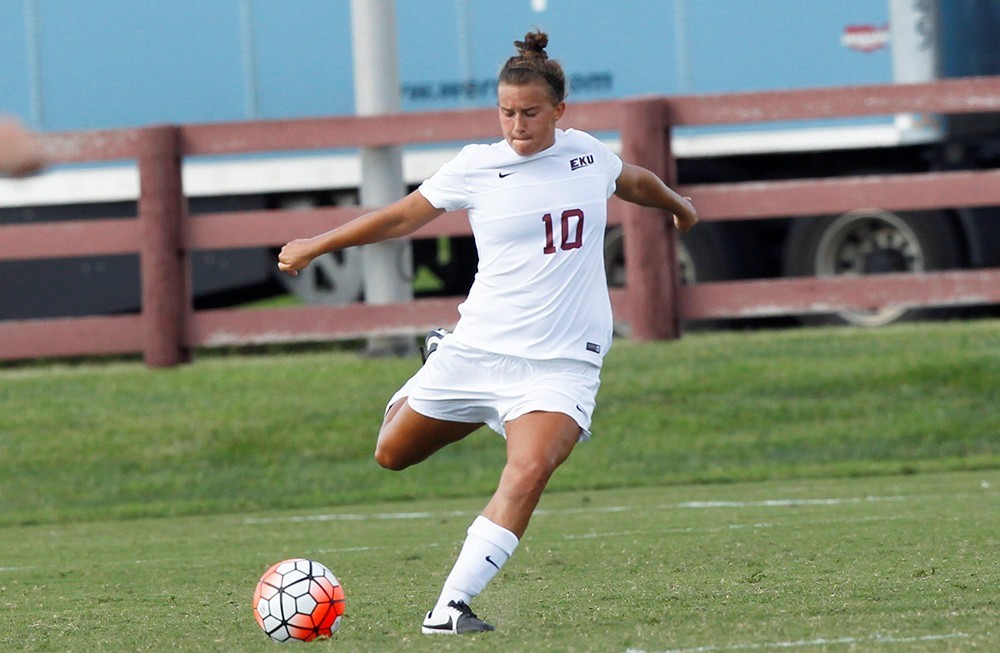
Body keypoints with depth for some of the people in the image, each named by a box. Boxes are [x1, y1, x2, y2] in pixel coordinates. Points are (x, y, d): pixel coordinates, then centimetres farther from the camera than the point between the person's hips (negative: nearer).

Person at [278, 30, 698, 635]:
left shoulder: (587, 154, 4)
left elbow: (635, 181, 28)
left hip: (562, 359, -1)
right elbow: (405, 216, 10)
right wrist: (317, 246, 14)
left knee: (529, 470, -25)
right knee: (393, 455, 11)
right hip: (479, 348, 1)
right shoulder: (477, 167, -3)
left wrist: (679, 205, 48)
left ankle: (451, 605, -25)